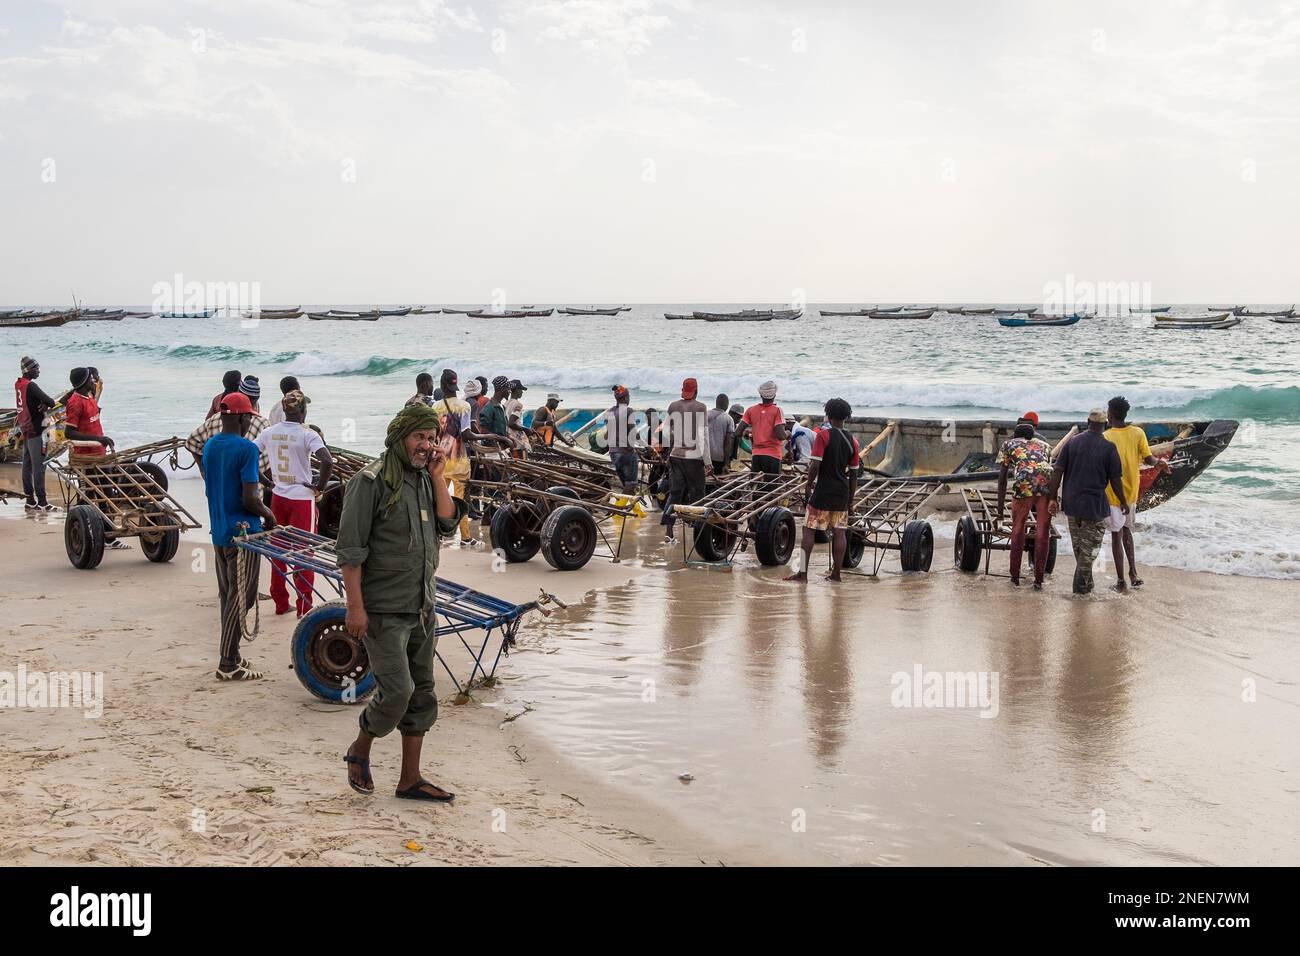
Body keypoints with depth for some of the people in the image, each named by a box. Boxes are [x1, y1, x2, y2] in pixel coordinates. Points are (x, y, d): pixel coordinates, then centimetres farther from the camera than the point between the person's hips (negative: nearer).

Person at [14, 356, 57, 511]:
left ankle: (30, 499, 20)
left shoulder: (18, 384, 9)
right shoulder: (30, 386, -19)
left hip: (25, 429, 9)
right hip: (35, 430, -9)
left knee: (27, 465, 13)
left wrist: (43, 405, -5)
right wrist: (47, 405, -2)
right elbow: (51, 402, -24)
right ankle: (41, 502, -8)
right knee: (39, 466, -8)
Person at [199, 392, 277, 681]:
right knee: (241, 598, -2)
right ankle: (228, 664, 0)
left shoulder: (209, 446, 9)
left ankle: (230, 657, 22)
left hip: (219, 532, 8)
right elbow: (250, 499, -21)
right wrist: (268, 514, -3)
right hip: (243, 532, -8)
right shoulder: (247, 448, -17)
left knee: (227, 595, 15)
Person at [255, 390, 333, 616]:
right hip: (302, 498, -5)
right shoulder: (307, 435, -14)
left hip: (277, 497, 5)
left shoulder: (268, 432, 2)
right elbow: (327, 461, -26)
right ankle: (304, 607, 7)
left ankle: (280, 603, 24)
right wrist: (320, 486, -12)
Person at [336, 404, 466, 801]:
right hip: (384, 609, -8)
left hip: (423, 607, 8)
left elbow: (448, 526, 3)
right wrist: (355, 606, -18)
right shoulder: (371, 481, -12)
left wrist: (438, 476, -4)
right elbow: (350, 549, -14)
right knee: (396, 690, -11)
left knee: (422, 694, 10)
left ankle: (410, 779, 20)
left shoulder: (425, 479, 10)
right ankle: (359, 752, 16)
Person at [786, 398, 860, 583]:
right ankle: (835, 573, 12)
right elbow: (853, 474, 9)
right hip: (842, 492, 5)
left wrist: (808, 485, -1)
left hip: (823, 491, -5)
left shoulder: (823, 435, -10)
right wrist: (851, 500, 15)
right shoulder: (852, 441, 6)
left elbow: (815, 464, -16)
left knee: (809, 529, 1)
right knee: (839, 532, 9)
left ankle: (802, 572, -2)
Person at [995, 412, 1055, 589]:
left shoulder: (1008, 444, 25)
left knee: (1018, 529, 16)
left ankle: (1015, 576, 21)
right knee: (1042, 532, 11)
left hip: (1024, 484, -2)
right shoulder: (1044, 445, 32)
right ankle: (1038, 580, 14)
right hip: (1048, 484, 2)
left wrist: (1000, 509, 23)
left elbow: (1002, 478, 20)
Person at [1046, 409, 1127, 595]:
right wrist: (1123, 502, 7)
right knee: (1090, 547, 9)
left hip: (1072, 503, 4)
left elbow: (1057, 471, -3)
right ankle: (1081, 586, 9)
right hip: (1096, 506, -4)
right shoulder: (1109, 447, -10)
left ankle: (1087, 584, 29)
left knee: (1078, 547, 18)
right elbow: (1115, 480, -7)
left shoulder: (1072, 442, -1)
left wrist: (1053, 498, 3)